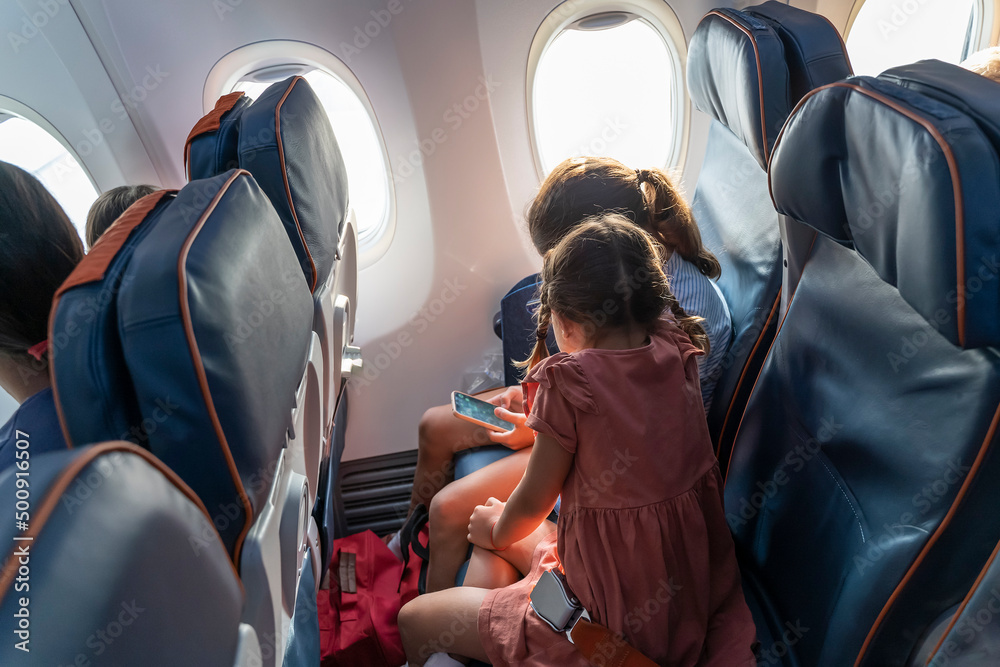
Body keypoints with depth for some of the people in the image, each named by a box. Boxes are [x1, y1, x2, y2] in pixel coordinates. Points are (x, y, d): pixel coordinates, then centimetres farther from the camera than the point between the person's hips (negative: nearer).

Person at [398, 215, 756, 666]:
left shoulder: (570, 380, -26)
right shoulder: (678, 353, -9)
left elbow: (532, 504, -13)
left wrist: (495, 529, 8)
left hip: (619, 621, -8)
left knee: (413, 620, 7)